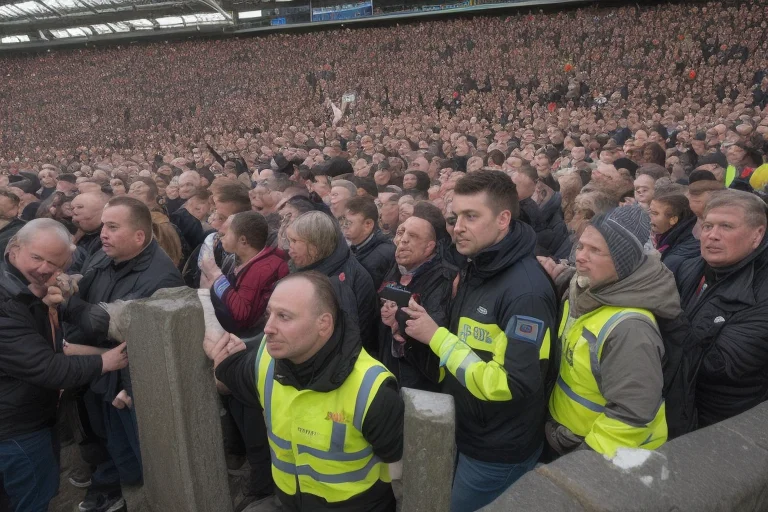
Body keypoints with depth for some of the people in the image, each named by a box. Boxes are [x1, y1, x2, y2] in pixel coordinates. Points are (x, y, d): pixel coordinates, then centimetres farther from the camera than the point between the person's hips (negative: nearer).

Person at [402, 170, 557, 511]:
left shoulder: (526, 289, -26)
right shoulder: (474, 269, 3)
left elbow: (515, 382, -28)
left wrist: (436, 337, -24)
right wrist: (421, 328, -5)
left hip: (498, 453, -8)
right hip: (464, 433, 8)